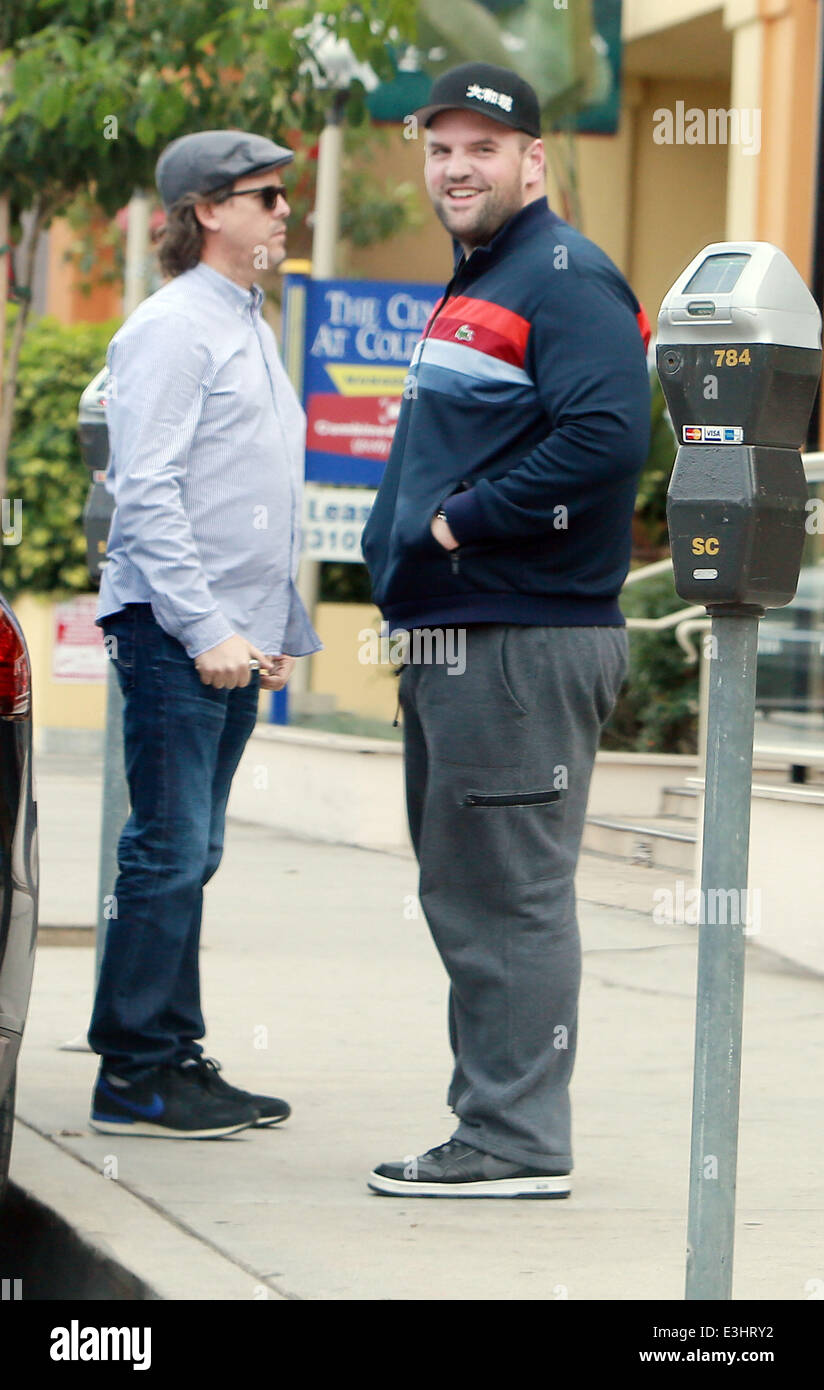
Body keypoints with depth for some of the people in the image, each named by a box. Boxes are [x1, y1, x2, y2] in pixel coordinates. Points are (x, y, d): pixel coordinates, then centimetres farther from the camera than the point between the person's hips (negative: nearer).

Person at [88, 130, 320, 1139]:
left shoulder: (248, 328, 19)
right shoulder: (172, 329, -9)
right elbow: (145, 493, -16)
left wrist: (282, 629, 19)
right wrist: (205, 627, -20)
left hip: (235, 635, 9)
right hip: (174, 635, -9)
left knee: (190, 855, 11)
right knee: (168, 853, -8)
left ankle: (174, 1058, 15)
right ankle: (133, 1075, -4)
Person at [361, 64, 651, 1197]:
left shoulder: (567, 280, -10)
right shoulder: (471, 288, 21)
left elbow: (604, 437, -24)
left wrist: (460, 521, -18)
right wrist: (409, 565, 12)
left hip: (524, 643, -10)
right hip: (451, 637, 10)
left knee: (508, 893, -8)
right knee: (464, 892, 14)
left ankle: (517, 1140, -4)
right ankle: (493, 1122, 21)